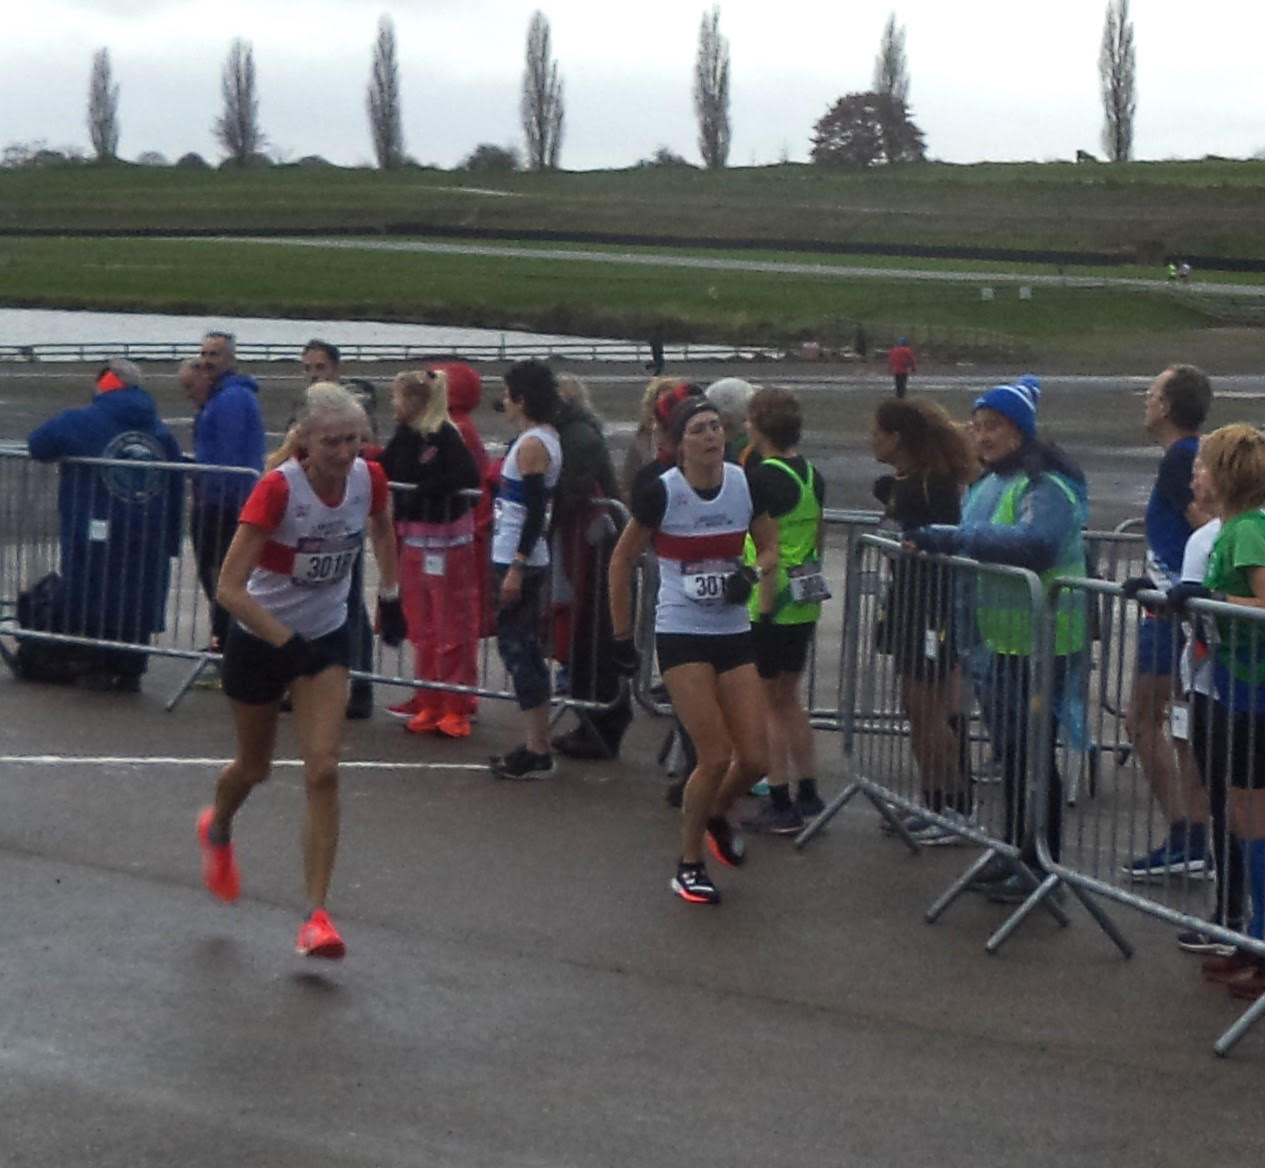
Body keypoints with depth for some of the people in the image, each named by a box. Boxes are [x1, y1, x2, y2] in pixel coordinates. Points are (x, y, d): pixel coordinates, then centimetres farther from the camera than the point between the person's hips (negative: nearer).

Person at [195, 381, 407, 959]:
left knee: (323, 770, -11)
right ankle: (217, 831, 53)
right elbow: (229, 588, -29)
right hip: (258, 637, -2)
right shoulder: (277, 489, -28)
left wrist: (389, 595, 13)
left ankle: (316, 916, -8)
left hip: (327, 637, 3)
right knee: (254, 767, 17)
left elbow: (381, 527, 14)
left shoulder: (369, 479, -14)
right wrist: (288, 644, -31)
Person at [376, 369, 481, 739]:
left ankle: (456, 708, 5)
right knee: (422, 626, 14)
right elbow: (382, 469, 13)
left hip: (446, 538, -8)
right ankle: (429, 704, 23)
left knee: (452, 625, -2)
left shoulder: (445, 436, -16)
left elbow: (468, 477, -27)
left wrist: (422, 490, -25)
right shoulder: (404, 437, 7)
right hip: (414, 538, 8)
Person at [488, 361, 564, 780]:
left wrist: (516, 568, -24)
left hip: (517, 561, -10)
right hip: (523, 559, 10)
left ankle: (536, 752, -6)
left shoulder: (532, 445, -16)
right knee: (527, 649, 13)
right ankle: (538, 745, 18)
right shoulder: (546, 438, 14)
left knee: (516, 649, -7)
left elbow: (535, 511, -22)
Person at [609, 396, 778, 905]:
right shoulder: (662, 491, -12)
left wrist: (755, 572, -11)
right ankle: (689, 866, 11)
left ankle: (715, 815, 34)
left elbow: (770, 547, 12)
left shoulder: (746, 484, -2)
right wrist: (622, 635, 0)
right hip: (681, 636, -4)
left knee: (755, 758, -1)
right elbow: (622, 559, -1)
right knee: (716, 757, -10)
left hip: (734, 634, 4)